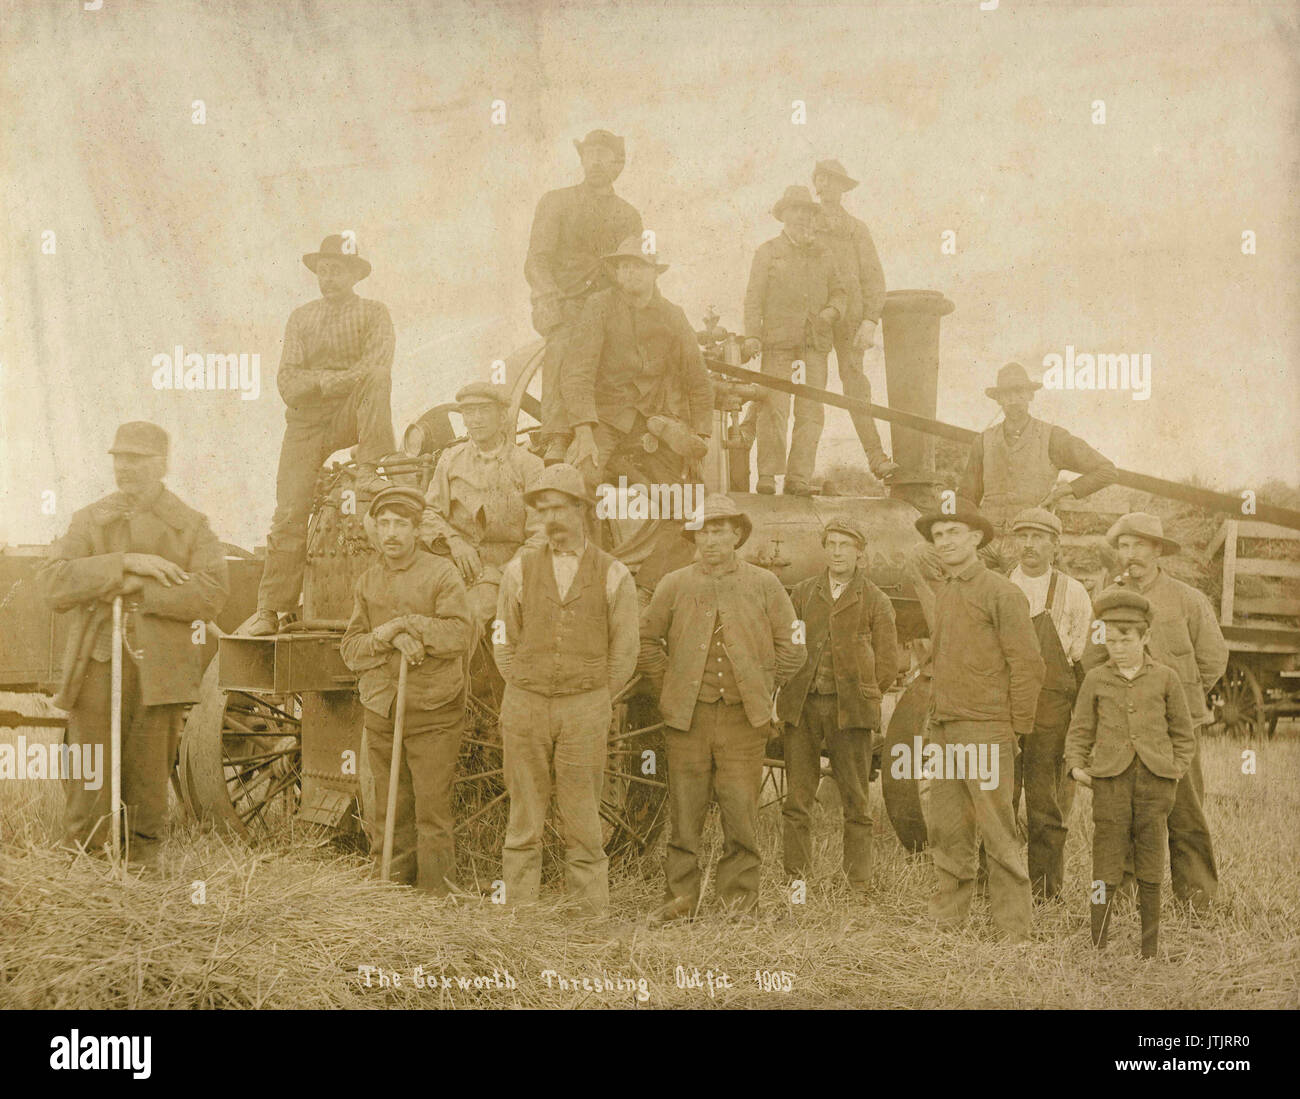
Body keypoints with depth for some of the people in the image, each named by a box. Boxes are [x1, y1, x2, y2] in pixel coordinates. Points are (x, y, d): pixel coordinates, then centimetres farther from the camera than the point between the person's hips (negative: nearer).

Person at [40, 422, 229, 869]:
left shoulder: (191, 526, 6)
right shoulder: (89, 520, 10)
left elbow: (211, 594, -11)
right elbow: (53, 583, -6)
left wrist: (134, 587, -15)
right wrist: (125, 562, -16)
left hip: (158, 674, -1)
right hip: (97, 669, 1)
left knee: (149, 779, 7)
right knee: (88, 781, 0)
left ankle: (143, 859, 20)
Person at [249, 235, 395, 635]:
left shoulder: (373, 313, 5)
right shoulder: (301, 318, 14)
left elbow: (376, 367, -13)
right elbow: (288, 383, 3)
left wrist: (318, 380, -15)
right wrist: (334, 378, -13)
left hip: (351, 415, -2)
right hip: (306, 422, 2)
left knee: (375, 378, -34)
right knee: (289, 514, -8)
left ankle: (370, 472, -31)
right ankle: (270, 610, -2)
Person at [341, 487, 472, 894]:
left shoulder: (442, 574, -1)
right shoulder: (367, 581, 12)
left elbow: (458, 635, -12)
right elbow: (351, 649, 5)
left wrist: (408, 624, -17)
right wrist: (389, 639, -13)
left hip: (434, 711, -4)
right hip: (380, 708, 4)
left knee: (433, 804, -5)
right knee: (390, 808, 8)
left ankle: (437, 888, 4)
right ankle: (398, 879, 20)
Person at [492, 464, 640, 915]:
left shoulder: (614, 575, 3)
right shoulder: (520, 568, 7)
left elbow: (623, 653, 7)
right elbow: (504, 642, 12)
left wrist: (594, 704, 6)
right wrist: (526, 695, 8)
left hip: (586, 707, -1)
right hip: (524, 705, 1)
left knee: (583, 823, 1)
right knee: (524, 822, 4)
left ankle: (590, 917, 7)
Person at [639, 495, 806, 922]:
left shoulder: (764, 585, 6)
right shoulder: (674, 585, 7)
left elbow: (792, 646, 12)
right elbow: (646, 641, 16)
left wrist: (764, 689, 8)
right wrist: (668, 688, 9)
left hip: (744, 717, -1)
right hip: (688, 716, 1)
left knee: (741, 811, -1)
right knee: (684, 811, 1)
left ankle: (740, 895, 10)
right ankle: (681, 897, 10)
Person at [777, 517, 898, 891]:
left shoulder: (875, 601, 6)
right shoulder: (802, 593, 13)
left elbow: (887, 665, 7)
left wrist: (859, 695, 1)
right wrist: (790, 696, 4)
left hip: (849, 708, -2)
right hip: (801, 705, 2)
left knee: (856, 802, 1)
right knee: (796, 799, 1)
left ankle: (859, 884, 7)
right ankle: (795, 881, 7)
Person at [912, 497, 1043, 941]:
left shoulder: (1001, 593, -8)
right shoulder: (937, 594, 14)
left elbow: (1028, 666, -9)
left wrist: (1016, 727, -7)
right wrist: (935, 712, 17)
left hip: (985, 730, -7)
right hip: (942, 729, 7)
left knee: (998, 833, -2)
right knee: (944, 829, 11)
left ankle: (1013, 932, 5)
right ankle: (947, 917, 22)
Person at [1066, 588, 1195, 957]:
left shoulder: (1164, 678, 7)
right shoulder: (1096, 680, 7)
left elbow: (1183, 733, 13)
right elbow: (1081, 730, 11)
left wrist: (1177, 768, 1)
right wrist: (1077, 765, -2)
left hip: (1155, 779, 1)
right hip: (1111, 778, 0)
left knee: (1151, 870, 7)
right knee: (1106, 867, -1)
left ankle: (1150, 950, 16)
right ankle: (1098, 947, 5)